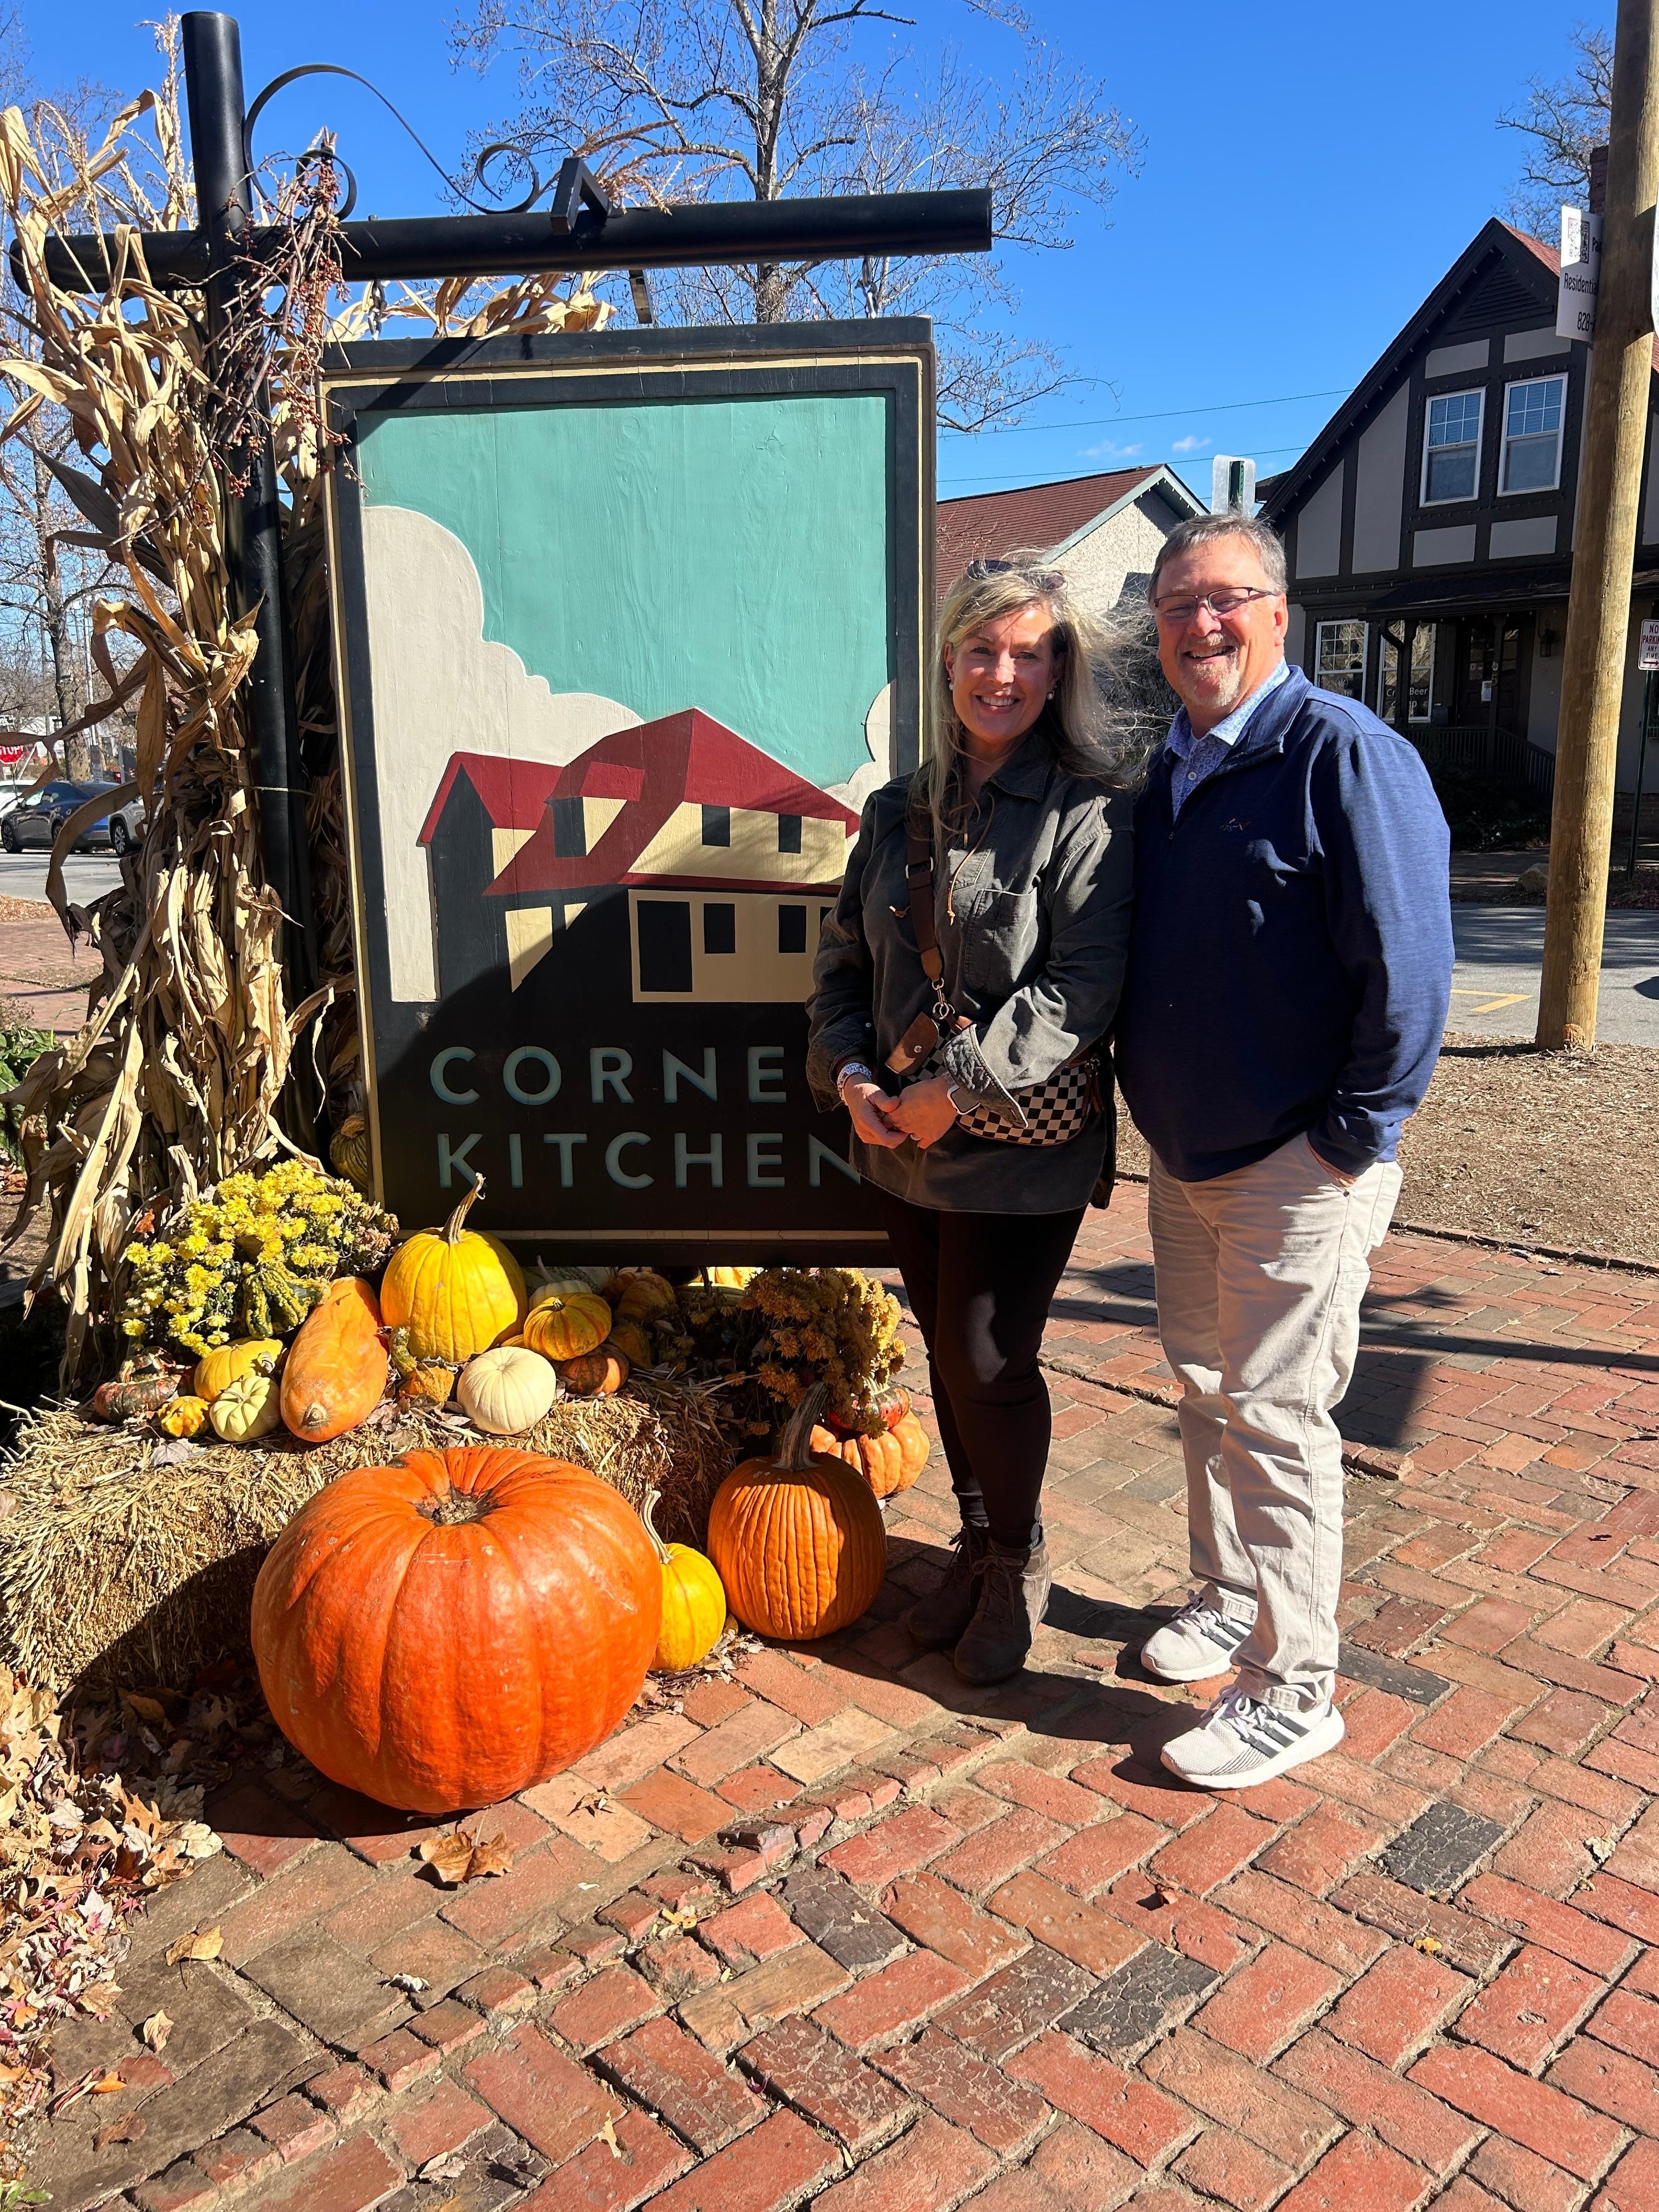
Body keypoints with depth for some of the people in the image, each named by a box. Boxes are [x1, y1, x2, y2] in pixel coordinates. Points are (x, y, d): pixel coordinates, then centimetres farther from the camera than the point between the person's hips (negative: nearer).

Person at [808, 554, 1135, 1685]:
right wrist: (851, 1074, -4)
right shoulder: (901, 810, 10)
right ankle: (980, 1547, 36)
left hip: (1022, 1143, -5)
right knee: (948, 1355, 15)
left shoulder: (1088, 812, -9)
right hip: (905, 1138, 6)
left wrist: (955, 1088, -19)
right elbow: (844, 956, 13)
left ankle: (1017, 1563, 27)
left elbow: (1081, 989, -17)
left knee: (988, 1362, 0)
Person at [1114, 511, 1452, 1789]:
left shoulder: (1343, 753, -14)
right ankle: (1226, 1602, 38)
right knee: (1207, 1392, 18)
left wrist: (1351, 1142, -16)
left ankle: (1292, 1694, 14)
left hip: (1296, 1169, -8)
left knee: (1275, 1419, -1)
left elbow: (1408, 968, -18)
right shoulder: (1168, 772, 11)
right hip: (1183, 1156, 8)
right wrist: (1152, 1114, 14)